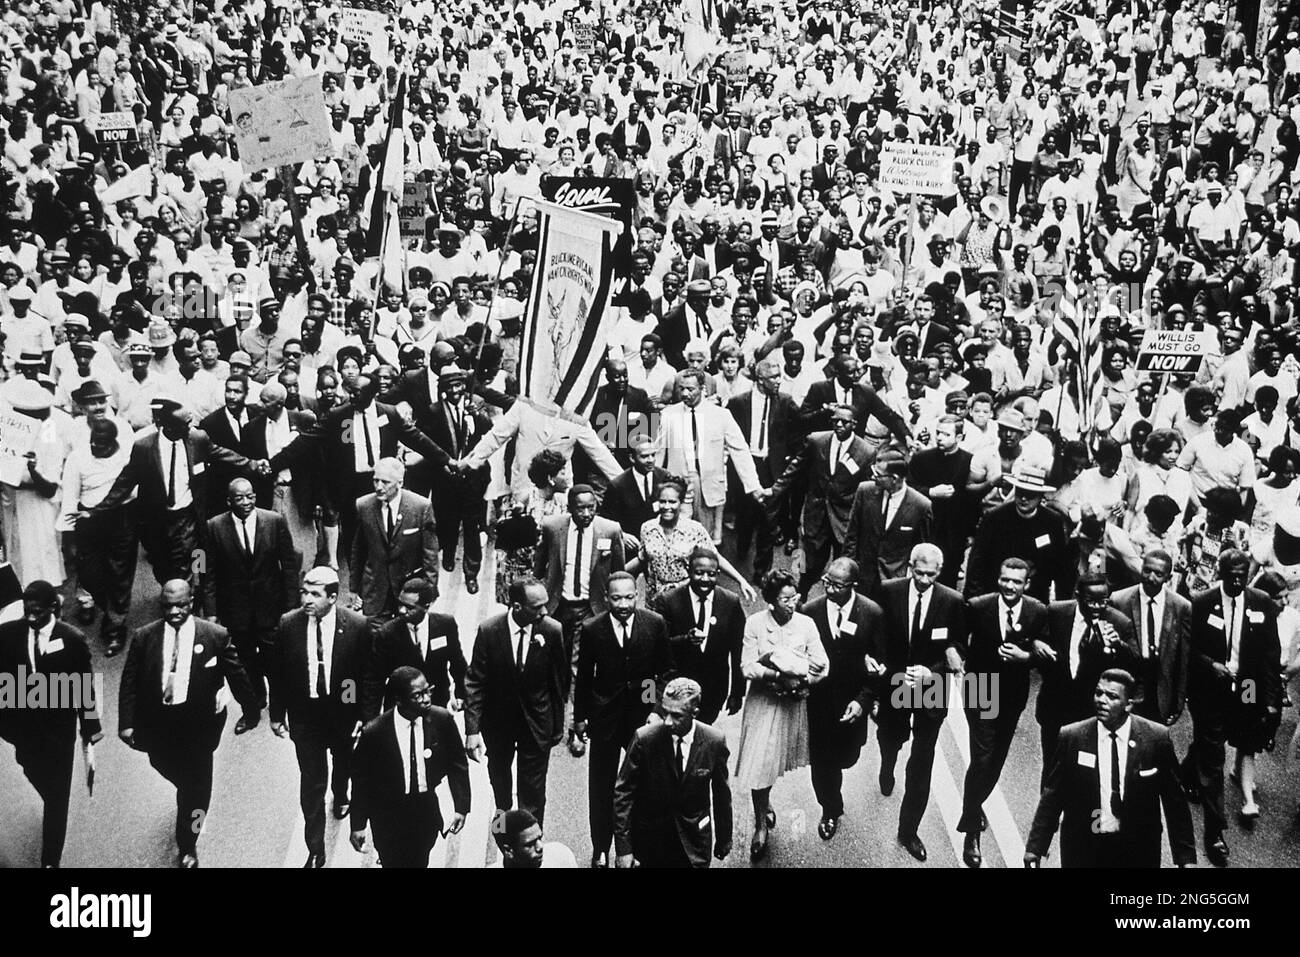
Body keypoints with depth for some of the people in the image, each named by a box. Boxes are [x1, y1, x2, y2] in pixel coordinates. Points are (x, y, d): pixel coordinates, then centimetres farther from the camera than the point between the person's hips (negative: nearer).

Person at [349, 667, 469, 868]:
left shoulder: (442, 720, -15)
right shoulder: (374, 733, -22)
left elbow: (457, 764, -2)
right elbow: (361, 779, -9)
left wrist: (461, 807, -6)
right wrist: (358, 825, -5)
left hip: (426, 811, 3)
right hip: (388, 816, -2)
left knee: (419, 863, 17)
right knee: (393, 862, 10)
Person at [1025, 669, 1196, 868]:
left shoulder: (1156, 738, -6)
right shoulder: (1071, 738, -5)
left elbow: (1175, 800, -1)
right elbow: (1052, 798, -2)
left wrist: (1185, 856, -2)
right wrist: (1034, 848, -9)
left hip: (1138, 851, 0)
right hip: (1083, 851, 0)